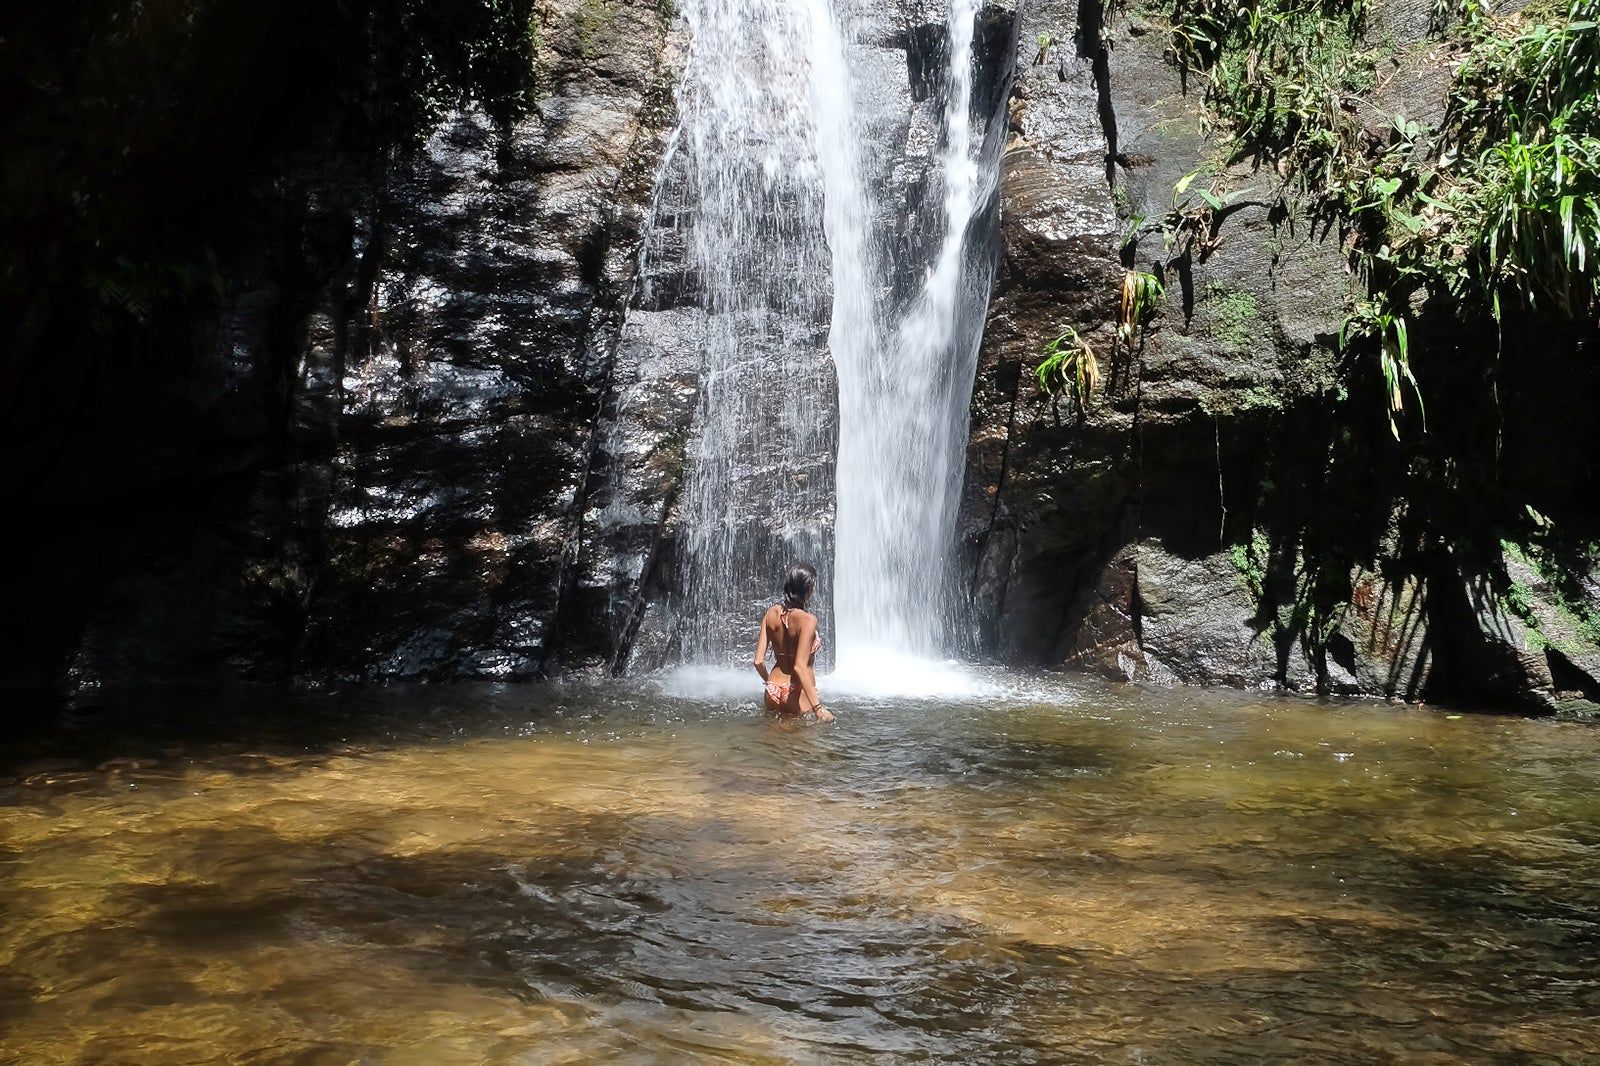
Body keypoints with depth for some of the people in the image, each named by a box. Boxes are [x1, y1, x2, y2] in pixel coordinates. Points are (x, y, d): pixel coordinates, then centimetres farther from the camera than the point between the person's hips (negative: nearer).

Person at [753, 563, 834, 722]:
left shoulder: (771, 613, -1)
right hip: (797, 692, -6)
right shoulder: (807, 619, -18)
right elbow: (799, 666, -25)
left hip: (774, 691, 6)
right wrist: (818, 707, -26)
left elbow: (758, 661, 1)